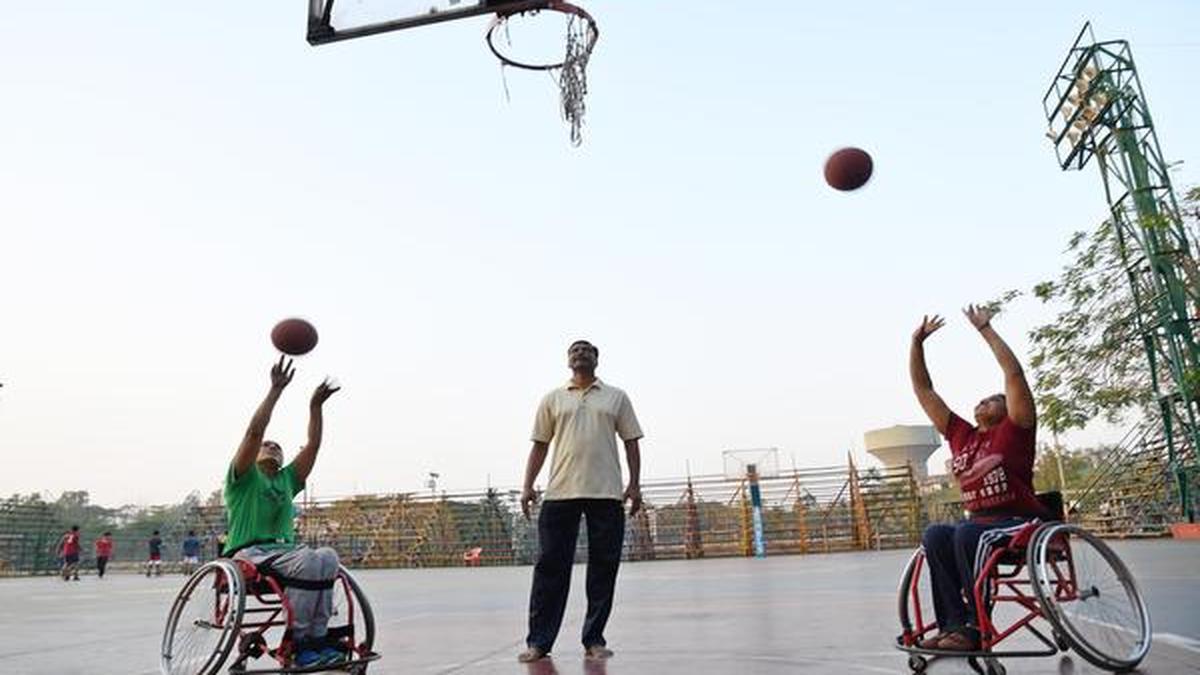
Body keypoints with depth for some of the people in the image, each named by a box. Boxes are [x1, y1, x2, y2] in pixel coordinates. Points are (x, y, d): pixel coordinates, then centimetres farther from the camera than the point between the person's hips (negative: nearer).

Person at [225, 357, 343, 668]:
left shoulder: (287, 480, 23)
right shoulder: (244, 476, 9)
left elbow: (313, 445, 16)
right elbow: (254, 431, -6)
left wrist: (316, 406, 7)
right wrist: (276, 390, -9)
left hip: (284, 550, 5)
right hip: (249, 553, -5)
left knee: (327, 556, -28)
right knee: (308, 563, -34)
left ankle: (317, 636, -25)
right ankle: (296, 641, -24)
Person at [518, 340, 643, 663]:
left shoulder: (617, 397, 13)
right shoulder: (553, 399, 14)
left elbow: (631, 442, 10)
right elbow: (540, 445, 12)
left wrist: (635, 485, 0)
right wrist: (527, 486, 3)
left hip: (607, 494, 0)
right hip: (560, 493, 0)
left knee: (603, 567, 3)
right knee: (551, 567, 0)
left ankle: (594, 639, 15)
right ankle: (539, 641, 8)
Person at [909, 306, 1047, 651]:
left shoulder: (1014, 431, 0)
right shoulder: (961, 435, 13)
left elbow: (1014, 373, -13)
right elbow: (924, 390, 13)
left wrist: (985, 329, -12)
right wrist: (917, 342, 10)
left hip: (1021, 522, -5)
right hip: (978, 521, 5)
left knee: (967, 532, -34)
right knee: (935, 534, -25)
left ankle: (975, 625, -25)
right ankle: (953, 623, -23)